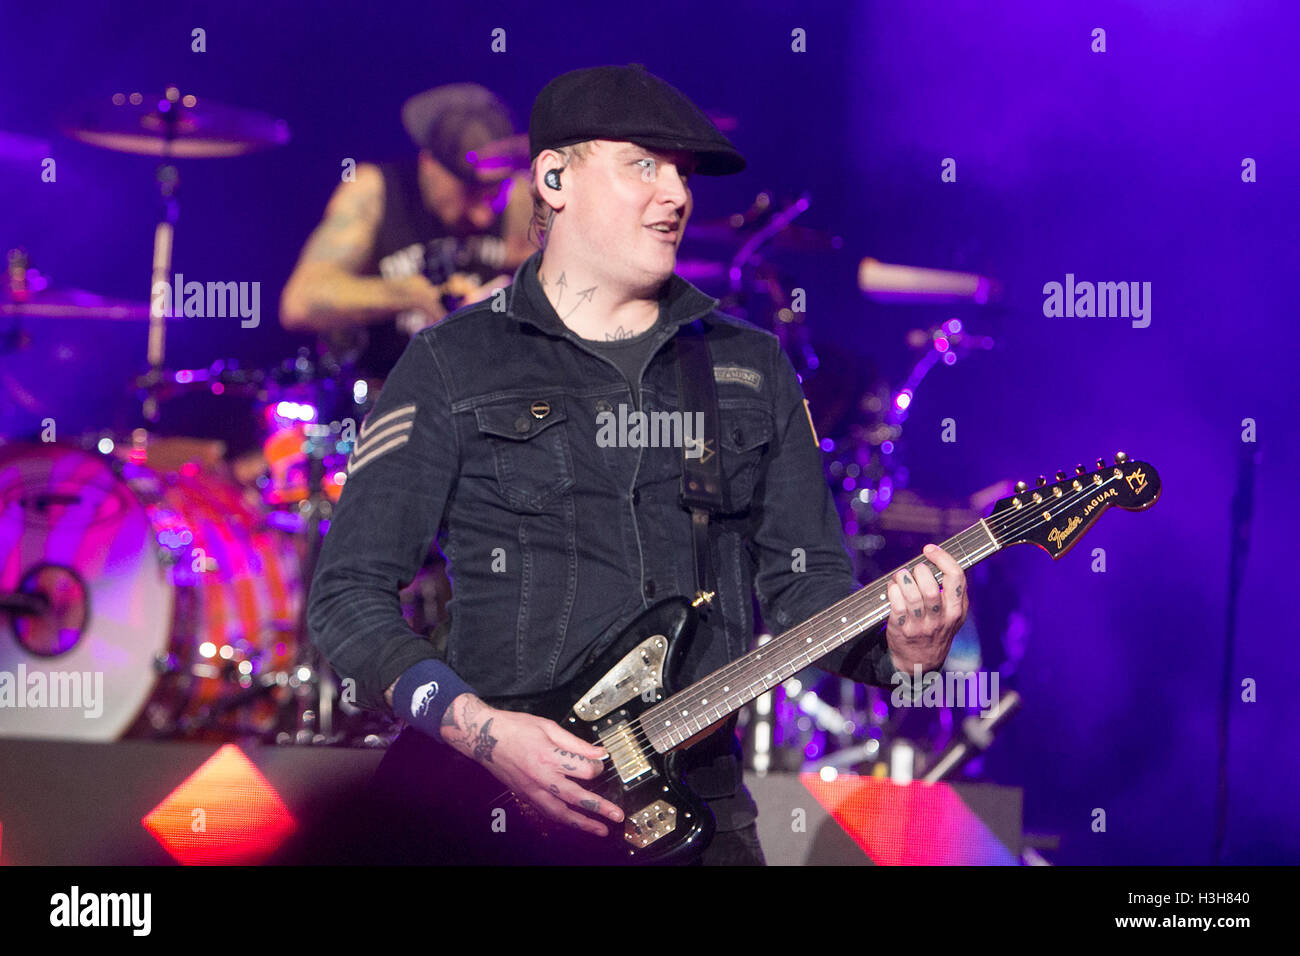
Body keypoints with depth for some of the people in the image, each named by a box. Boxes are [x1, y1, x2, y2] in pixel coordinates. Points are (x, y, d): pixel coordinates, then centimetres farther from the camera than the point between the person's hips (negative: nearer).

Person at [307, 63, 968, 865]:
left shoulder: (753, 369, 14)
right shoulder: (453, 367, 2)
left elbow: (807, 584, 13)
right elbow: (349, 594, -2)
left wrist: (896, 645, -9)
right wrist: (481, 730, -15)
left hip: (700, 804, 3)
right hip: (498, 810, -3)